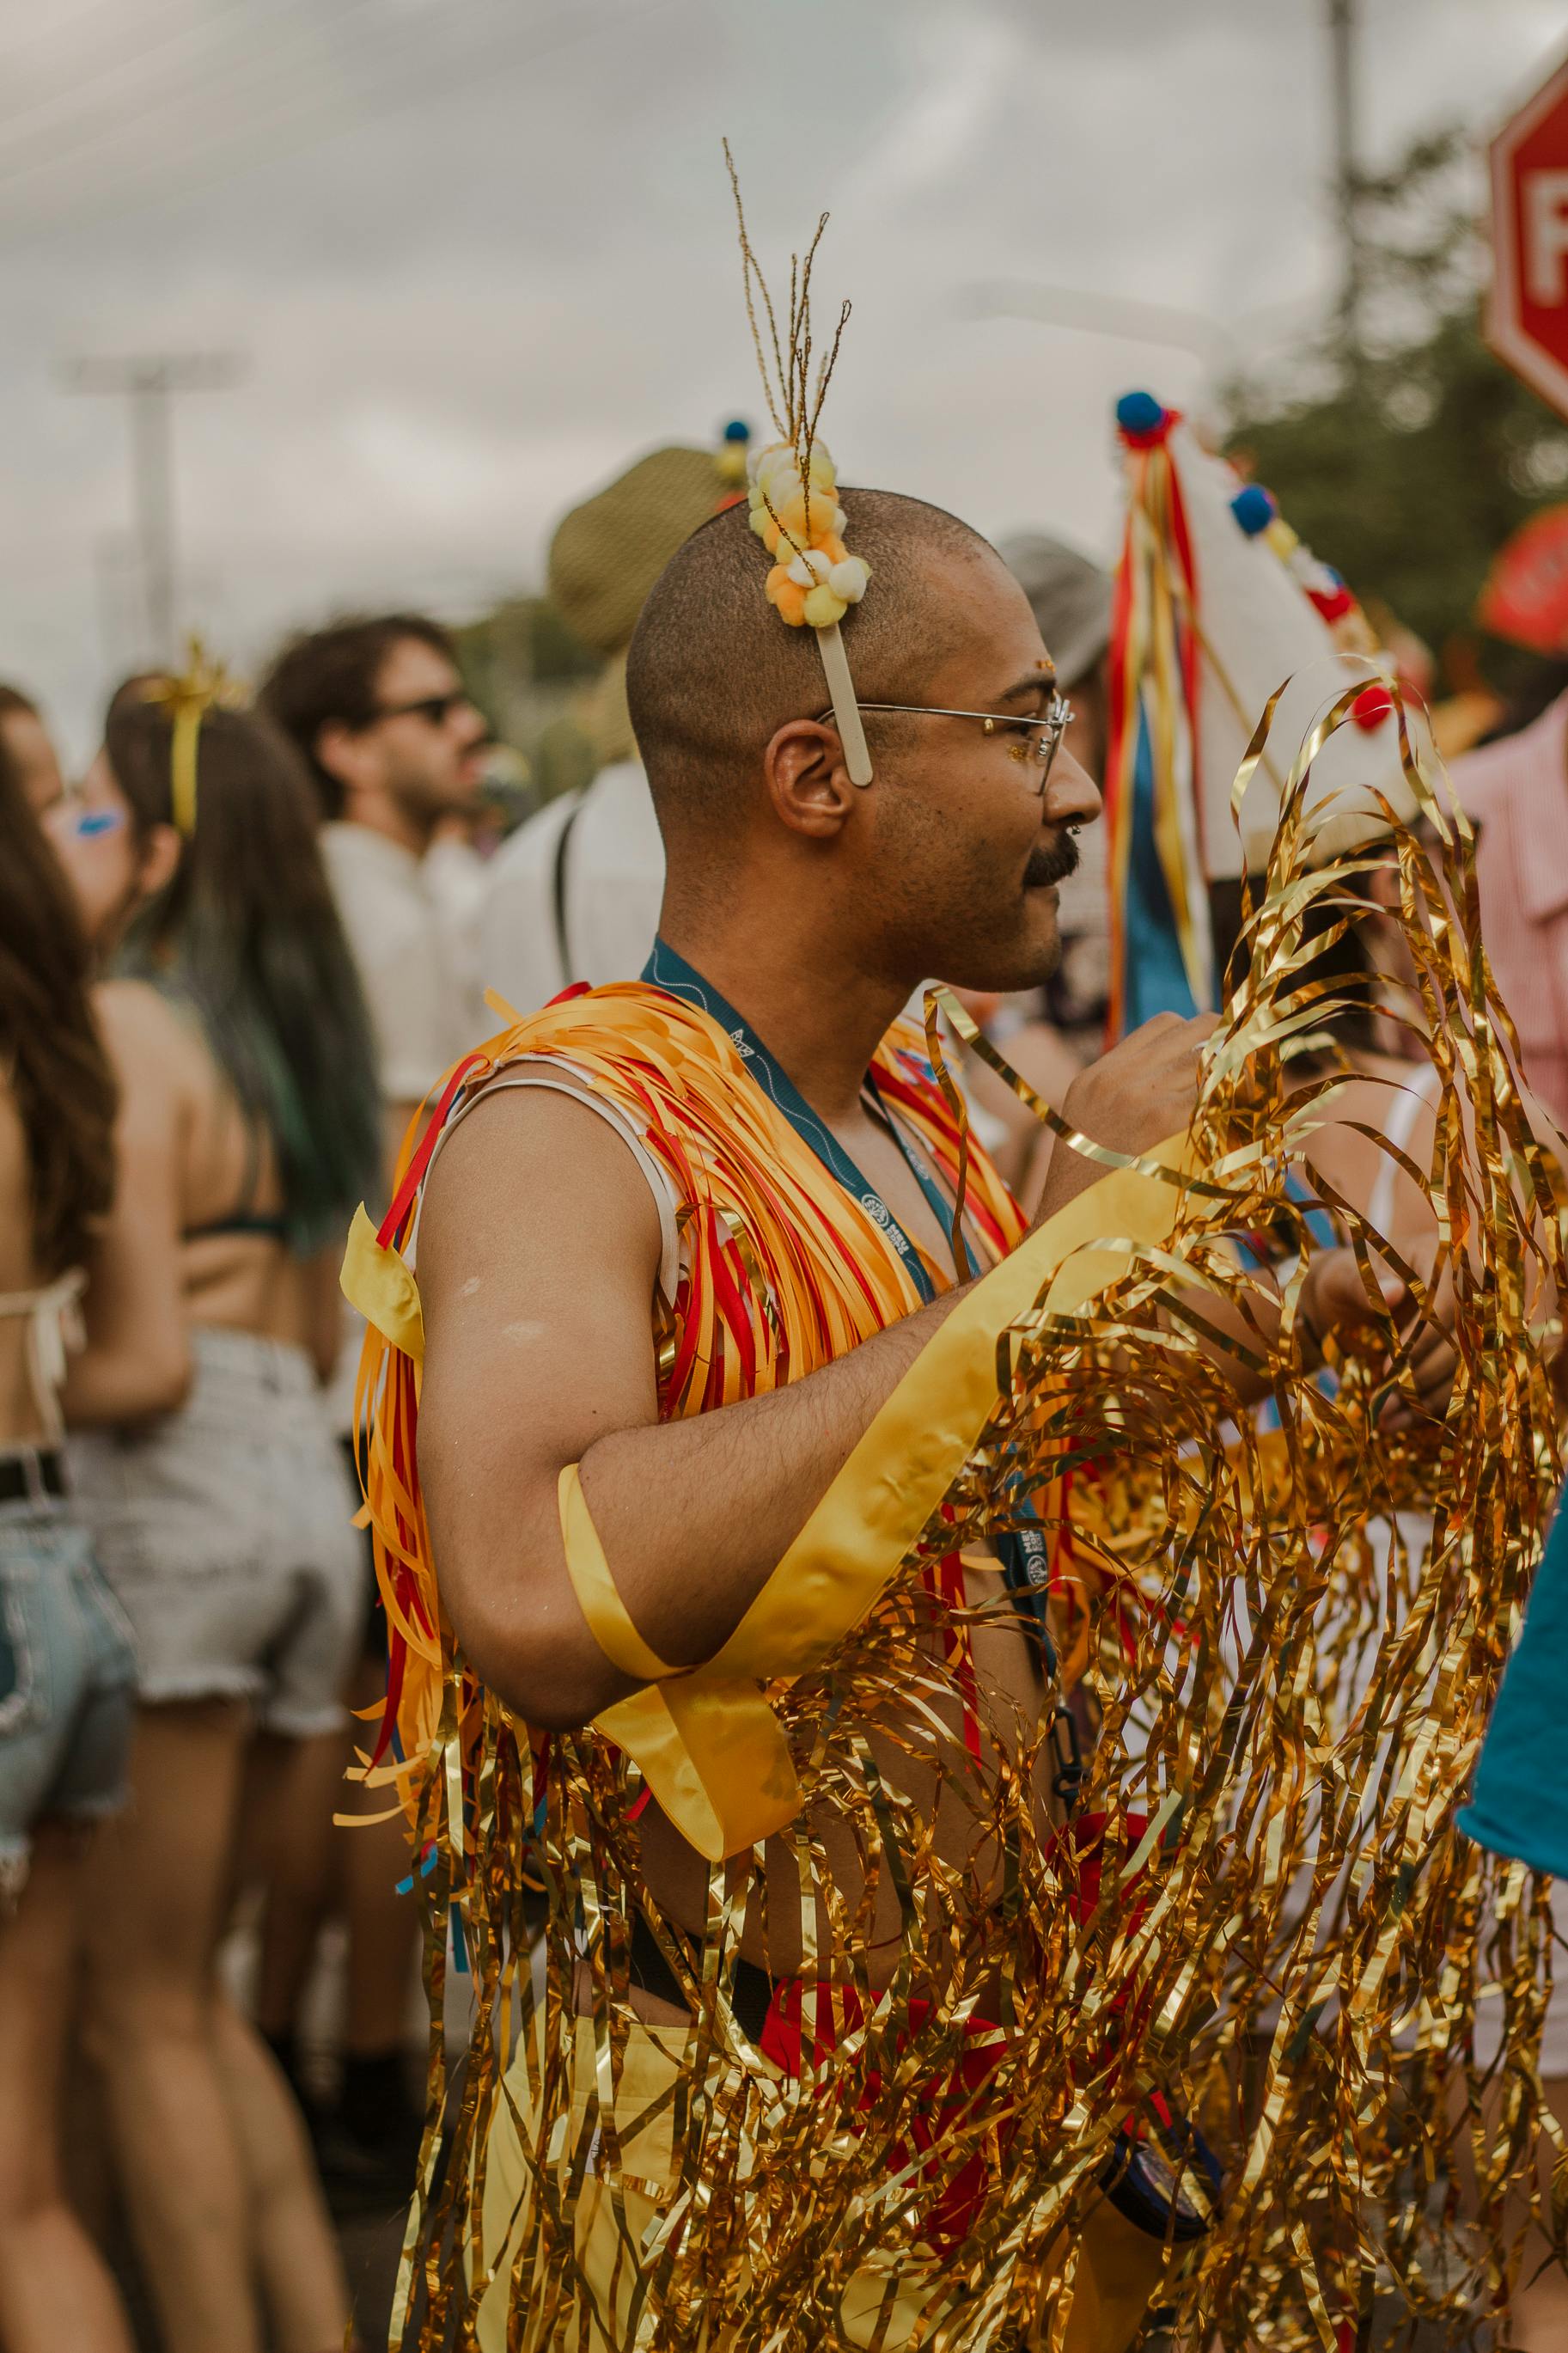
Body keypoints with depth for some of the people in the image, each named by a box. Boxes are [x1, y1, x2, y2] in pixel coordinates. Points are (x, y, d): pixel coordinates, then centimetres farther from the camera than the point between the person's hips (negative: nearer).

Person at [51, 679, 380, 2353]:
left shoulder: (126, 1031, -12)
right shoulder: (288, 1034, 14)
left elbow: (146, 1359, -16)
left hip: (169, 1517, -8)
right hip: (310, 1494, 8)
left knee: (137, 2011, 4)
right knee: (184, 1983, 19)